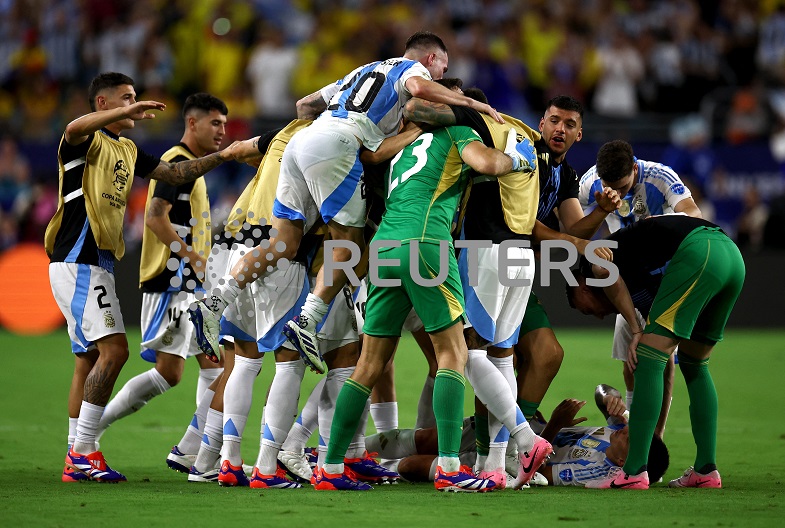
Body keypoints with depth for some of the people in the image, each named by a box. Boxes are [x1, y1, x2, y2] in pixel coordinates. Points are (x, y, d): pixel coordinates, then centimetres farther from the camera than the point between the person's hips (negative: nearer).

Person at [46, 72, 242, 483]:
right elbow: (75, 129, -31)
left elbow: (175, 173, 24)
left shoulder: (127, 151, 21)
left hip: (96, 265, 10)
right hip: (77, 261, -10)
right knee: (114, 349, -16)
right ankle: (83, 452, -14)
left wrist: (222, 156, 15)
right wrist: (129, 111, -37)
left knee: (89, 360, 9)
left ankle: (76, 459, 11)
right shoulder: (86, 142, -7)